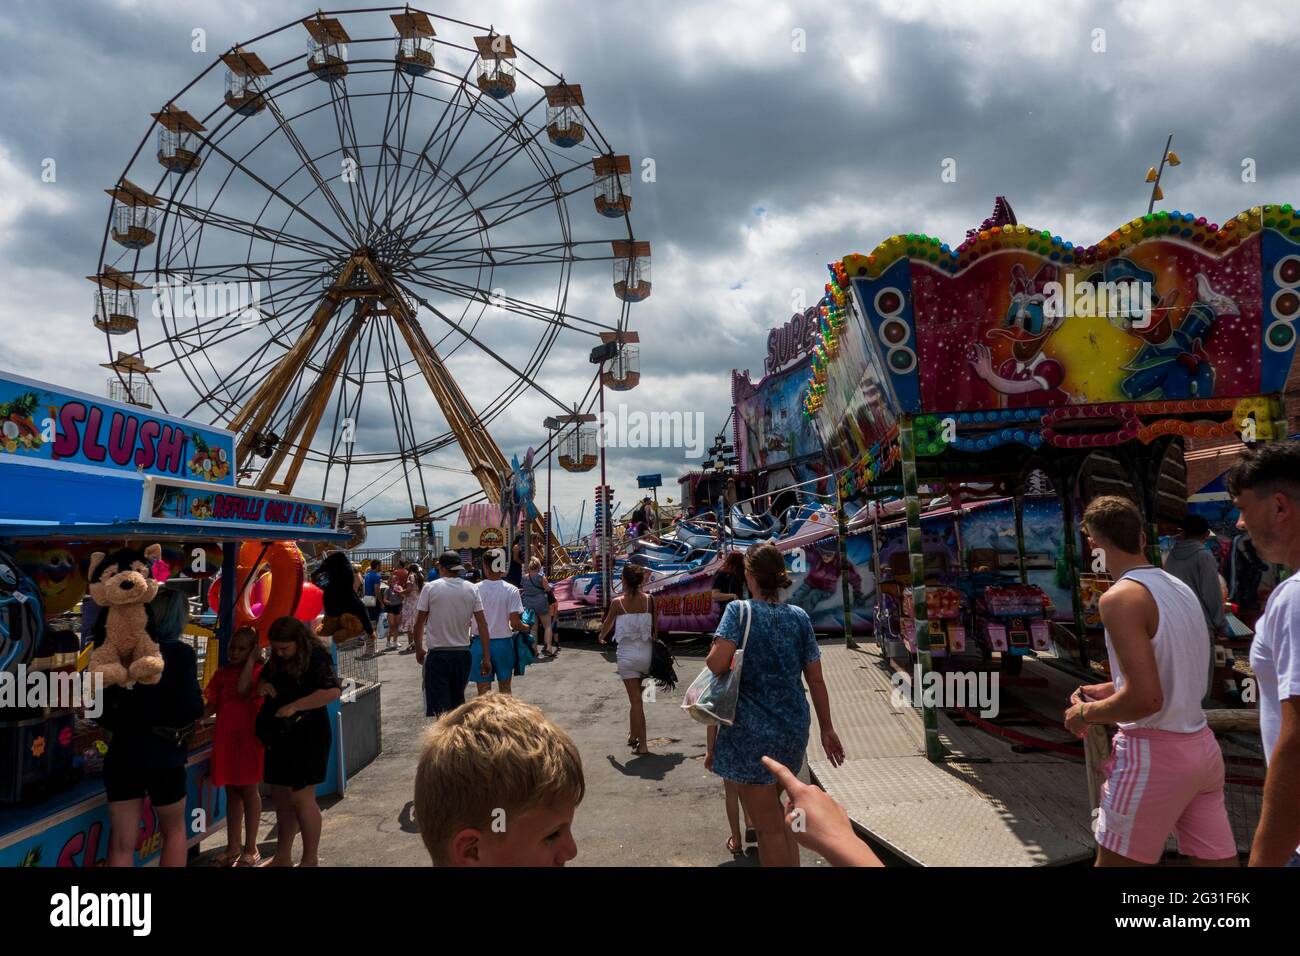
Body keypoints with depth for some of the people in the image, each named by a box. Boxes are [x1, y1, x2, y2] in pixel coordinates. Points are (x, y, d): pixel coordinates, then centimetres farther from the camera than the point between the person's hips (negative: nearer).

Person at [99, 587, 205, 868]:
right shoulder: (181, 653, -11)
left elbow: (103, 710, 6)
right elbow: (190, 710, -15)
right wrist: (198, 699, 6)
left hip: (122, 754, 4)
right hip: (163, 757, -4)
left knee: (121, 843, 9)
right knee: (174, 830, 18)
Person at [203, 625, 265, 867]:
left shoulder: (257, 670, -6)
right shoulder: (222, 673, 10)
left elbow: (243, 688, -25)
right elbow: (212, 705, 11)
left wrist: (251, 658, -17)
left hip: (249, 737, -5)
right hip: (224, 738, 5)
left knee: (248, 790, 3)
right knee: (231, 791, 12)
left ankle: (250, 848, 13)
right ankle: (233, 847, 22)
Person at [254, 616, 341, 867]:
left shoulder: (316, 657, -16)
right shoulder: (277, 660, 10)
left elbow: (333, 691, -28)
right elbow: (263, 679, 25)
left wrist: (294, 706, -27)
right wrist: (261, 685, 0)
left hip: (306, 736, -8)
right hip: (279, 736, 8)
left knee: (301, 797, -4)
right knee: (280, 796, 14)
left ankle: (311, 860, 8)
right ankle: (283, 857, 27)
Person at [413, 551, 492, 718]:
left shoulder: (430, 587, -6)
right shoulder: (471, 589, 1)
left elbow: (419, 622, -2)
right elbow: (482, 624, -2)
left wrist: (419, 649, 14)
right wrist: (487, 658, 1)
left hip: (437, 654, -3)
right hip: (463, 653, 3)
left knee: (441, 706, -1)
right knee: (458, 701, 20)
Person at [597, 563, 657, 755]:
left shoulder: (618, 602, -8)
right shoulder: (649, 600, -3)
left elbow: (607, 624, 10)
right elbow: (654, 627, 4)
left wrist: (601, 637, 30)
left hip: (627, 654, -3)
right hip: (646, 652, 3)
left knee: (635, 700, 2)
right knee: (636, 696, 23)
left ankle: (642, 744, 2)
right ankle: (633, 734, 34)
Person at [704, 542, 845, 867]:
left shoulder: (739, 610, -10)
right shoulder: (799, 616, 3)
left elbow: (717, 664, -23)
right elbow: (815, 678, 5)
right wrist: (827, 728, 14)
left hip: (751, 731, -5)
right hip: (793, 730, 5)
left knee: (769, 828, 6)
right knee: (778, 818, 26)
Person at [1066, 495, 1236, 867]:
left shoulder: (1120, 597, -18)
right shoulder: (1180, 588, 9)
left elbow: (1145, 699, -24)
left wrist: (1087, 712, -8)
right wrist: (1110, 689, 22)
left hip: (1153, 753, -8)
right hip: (1202, 747, 8)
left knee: (1113, 861, 7)